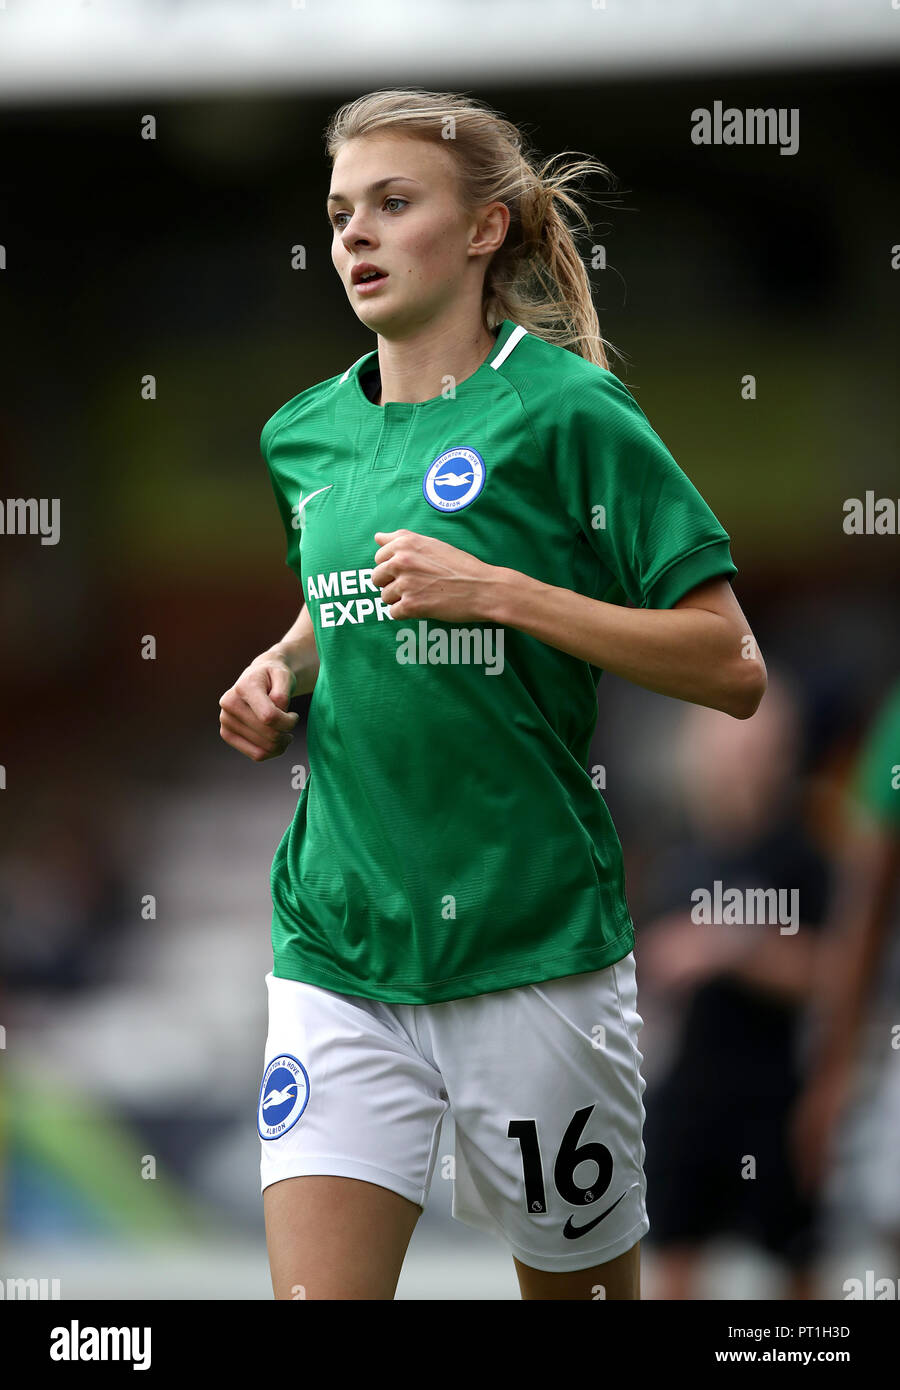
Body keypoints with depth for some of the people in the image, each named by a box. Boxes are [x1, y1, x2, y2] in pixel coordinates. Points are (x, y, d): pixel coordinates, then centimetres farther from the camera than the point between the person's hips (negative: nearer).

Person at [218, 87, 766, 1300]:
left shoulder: (564, 413, -7)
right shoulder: (306, 435, 10)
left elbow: (731, 668, -11)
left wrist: (501, 592, -17)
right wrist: (281, 673, 9)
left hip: (530, 946, -4)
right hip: (338, 946, 4)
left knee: (579, 1280, 9)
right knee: (317, 1290, -8)